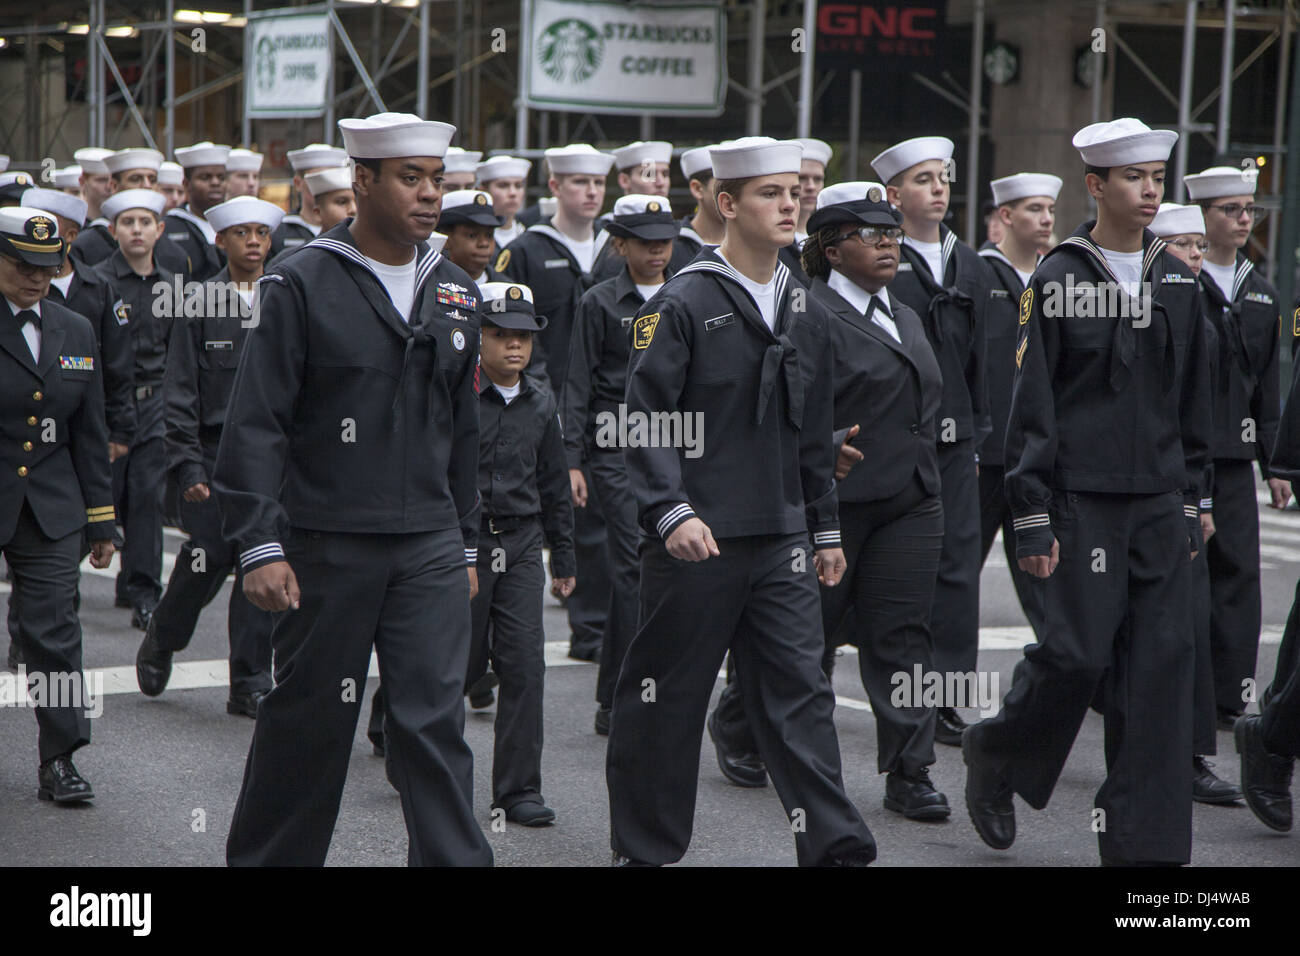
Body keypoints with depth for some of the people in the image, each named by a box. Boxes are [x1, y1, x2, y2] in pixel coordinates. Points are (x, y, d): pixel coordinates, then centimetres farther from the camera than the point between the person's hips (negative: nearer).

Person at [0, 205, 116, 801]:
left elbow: (90, 435, 13)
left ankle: (58, 762, 3)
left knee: (54, 630, -2)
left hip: (51, 507, 3)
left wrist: (101, 522, 11)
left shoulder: (76, 333, 9)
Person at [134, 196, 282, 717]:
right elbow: (180, 395, -1)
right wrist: (187, 465, -8)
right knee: (206, 563, 0)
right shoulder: (200, 305, -1)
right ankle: (160, 643, 28)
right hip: (215, 454, -2)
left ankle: (250, 686, 8)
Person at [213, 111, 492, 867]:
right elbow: (255, 425, -9)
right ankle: (269, 856, 25)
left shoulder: (456, 293, 9)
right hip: (326, 544, -3)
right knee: (310, 719, 7)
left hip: (430, 547, 3)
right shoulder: (302, 284, -6)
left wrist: (466, 545, 16)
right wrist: (259, 546, -14)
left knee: (436, 720, -1)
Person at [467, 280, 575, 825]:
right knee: (461, 663, 3)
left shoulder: (540, 405, 10)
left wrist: (564, 557, 16)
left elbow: (554, 485, 17)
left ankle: (518, 790, 4)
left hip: (522, 543, 4)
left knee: (524, 666, -3)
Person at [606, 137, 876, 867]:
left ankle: (837, 849, 3)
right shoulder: (681, 304, -7)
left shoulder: (805, 314, 13)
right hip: (697, 539, -5)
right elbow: (645, 419, -11)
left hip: (782, 539, 5)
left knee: (800, 693, 2)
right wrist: (671, 512, -21)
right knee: (668, 697, 4)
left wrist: (826, 530, 18)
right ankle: (646, 849, 17)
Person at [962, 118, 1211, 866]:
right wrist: (1033, 515, -9)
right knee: (1079, 650, -8)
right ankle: (996, 757, 20)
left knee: (1161, 662, 1)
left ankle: (1146, 839, 7)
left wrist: (1190, 499, 12)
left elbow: (1194, 402, 16)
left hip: (1159, 502, 5)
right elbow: (1033, 405, -6)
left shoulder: (1178, 283, 11)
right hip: (1081, 496, -5)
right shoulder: (1058, 280, -4)